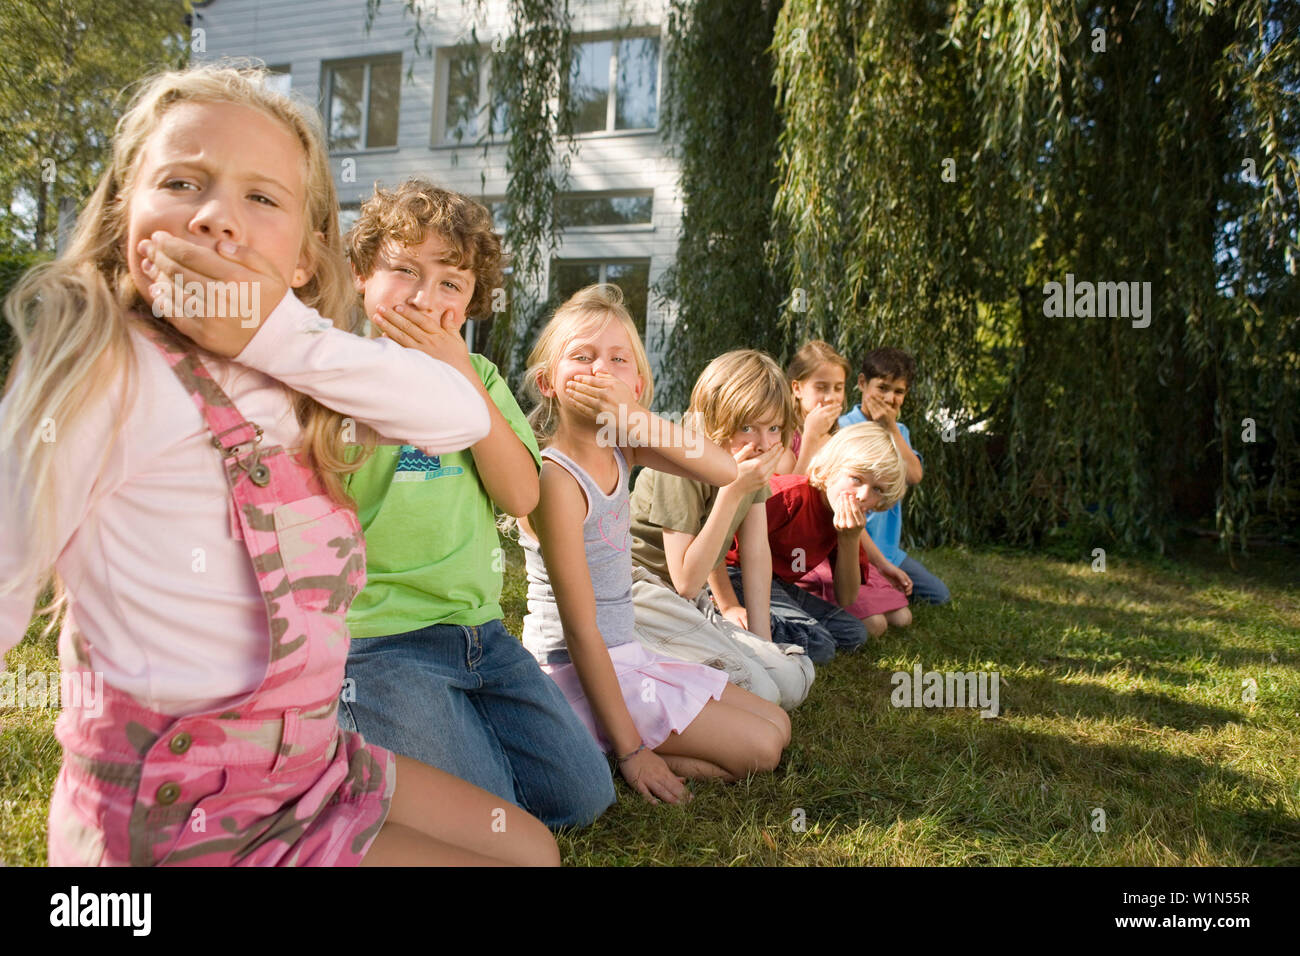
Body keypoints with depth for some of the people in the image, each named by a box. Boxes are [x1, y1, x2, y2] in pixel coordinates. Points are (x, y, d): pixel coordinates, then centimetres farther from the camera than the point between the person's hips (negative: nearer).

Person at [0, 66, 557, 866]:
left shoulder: (292, 380, 0)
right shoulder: (102, 373, -19)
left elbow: (463, 416, -12)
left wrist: (281, 331, -22)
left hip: (310, 763, 7)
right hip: (178, 809, -7)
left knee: (535, 846, 19)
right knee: (523, 858, -2)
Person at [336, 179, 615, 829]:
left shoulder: (477, 376, 9)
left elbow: (520, 495, -6)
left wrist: (459, 374, -12)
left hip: (479, 628, 6)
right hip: (380, 639, -6)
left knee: (582, 796, 8)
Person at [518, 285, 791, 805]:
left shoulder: (622, 446, 2)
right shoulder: (556, 477, -22)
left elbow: (724, 469, -12)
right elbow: (581, 631, -22)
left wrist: (633, 413, -24)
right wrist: (630, 748, -19)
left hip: (626, 655, 8)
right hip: (577, 671, -8)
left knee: (777, 723, 15)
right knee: (759, 747, -6)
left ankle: (592, 749, 7)